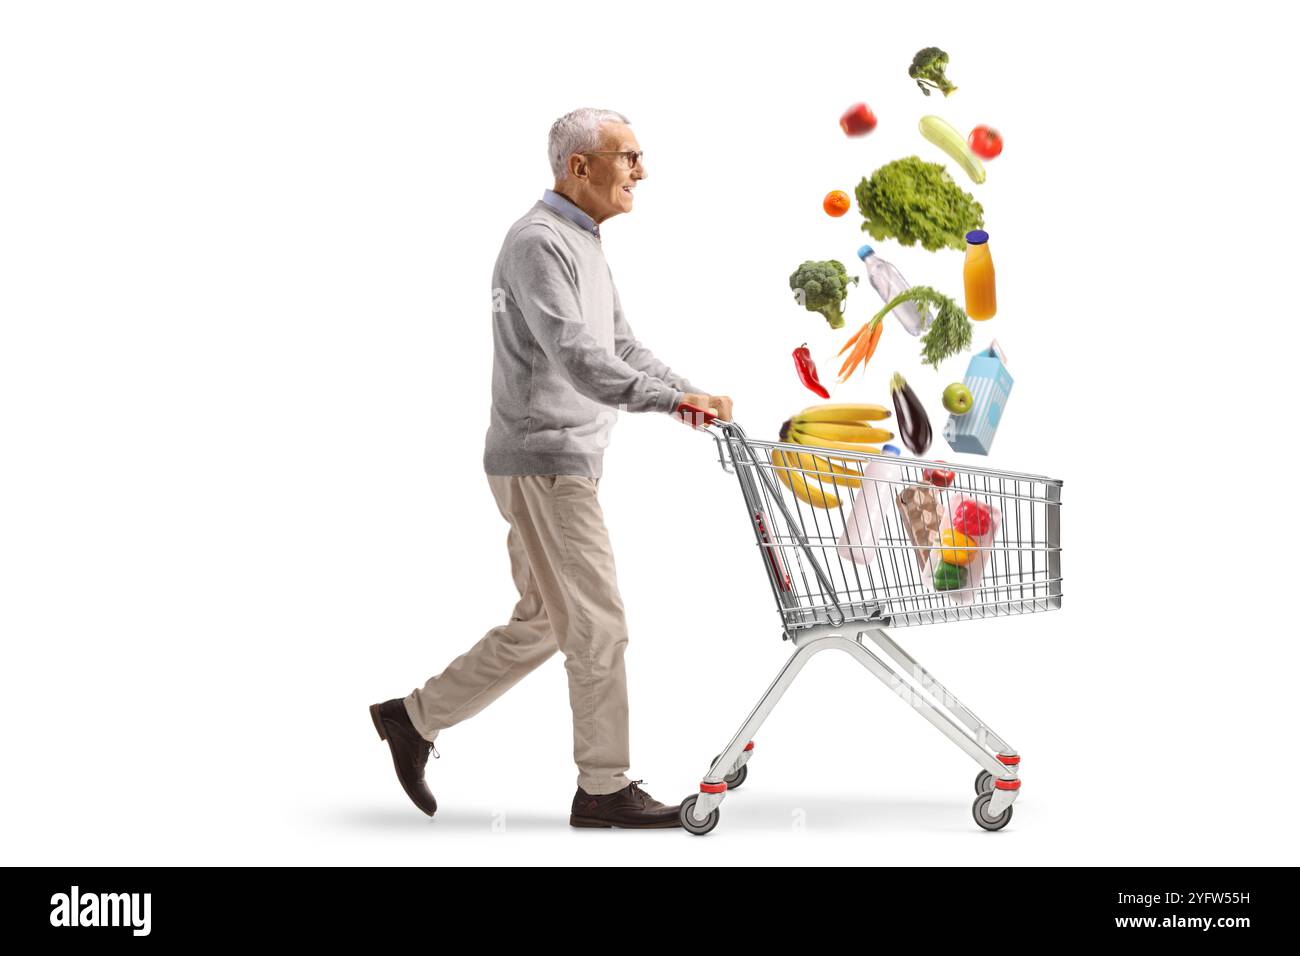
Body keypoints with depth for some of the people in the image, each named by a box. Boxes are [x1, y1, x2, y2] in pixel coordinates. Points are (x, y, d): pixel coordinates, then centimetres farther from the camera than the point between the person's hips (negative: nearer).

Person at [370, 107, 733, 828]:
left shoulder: (585, 246, 18)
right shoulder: (537, 242, -15)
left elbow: (622, 348, 18)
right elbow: (575, 356, -26)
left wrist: (692, 396, 2)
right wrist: (672, 398, -32)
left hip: (569, 462, 10)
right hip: (542, 462, -10)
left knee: (543, 624, 15)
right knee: (597, 625, -5)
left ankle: (416, 716, 24)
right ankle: (604, 788, 5)